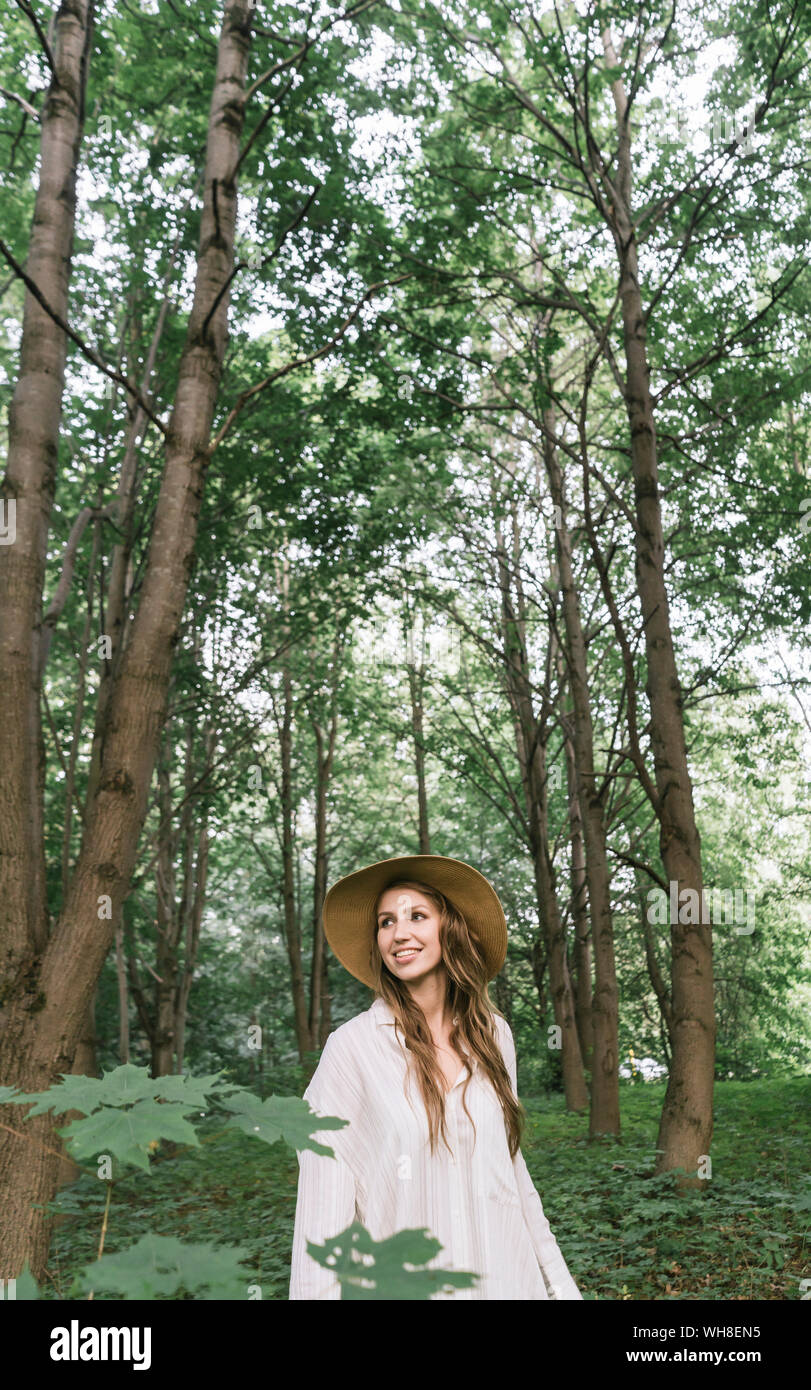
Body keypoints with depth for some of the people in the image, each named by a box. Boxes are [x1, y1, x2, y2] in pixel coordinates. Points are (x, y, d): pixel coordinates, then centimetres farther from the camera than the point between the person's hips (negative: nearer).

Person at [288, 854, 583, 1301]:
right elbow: (324, 1201, -13)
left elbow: (509, 1164, 7)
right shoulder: (351, 1046, -15)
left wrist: (559, 1280, 8)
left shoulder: (493, 1035, -2)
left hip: (507, 1279, 4)